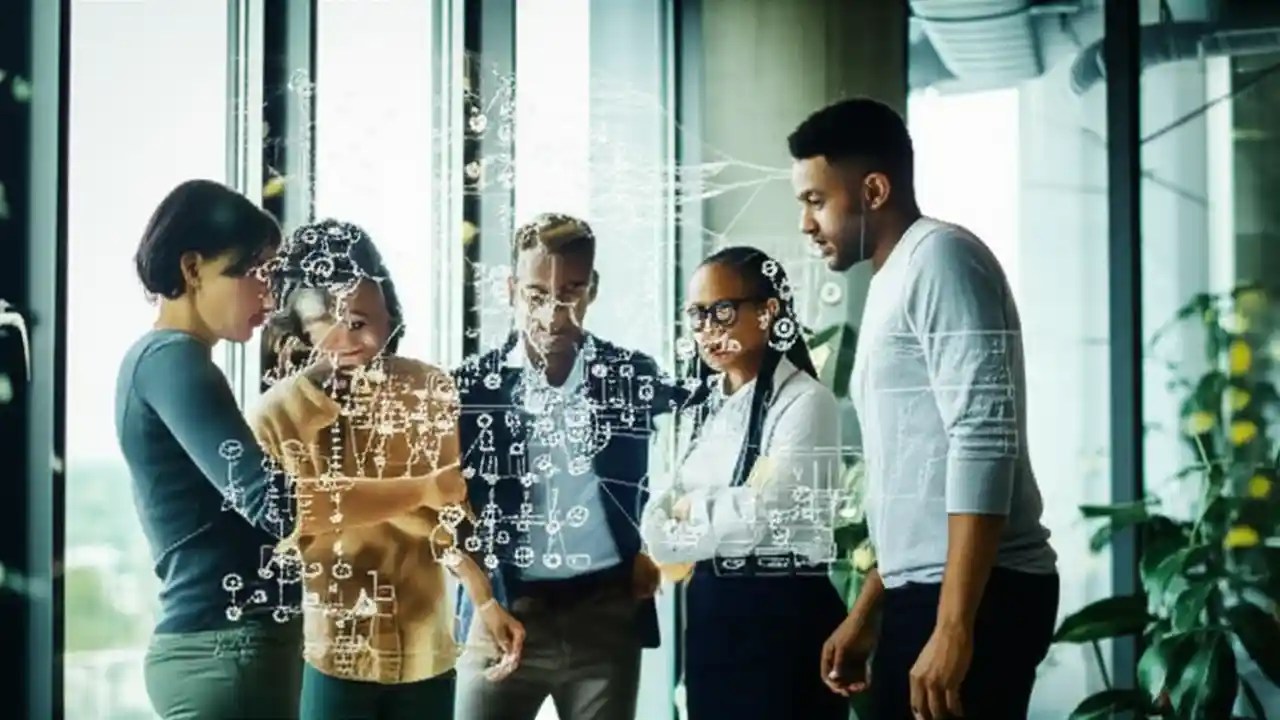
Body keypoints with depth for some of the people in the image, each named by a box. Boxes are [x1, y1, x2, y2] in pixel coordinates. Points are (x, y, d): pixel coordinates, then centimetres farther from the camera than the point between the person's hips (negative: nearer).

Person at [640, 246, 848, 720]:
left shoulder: (803, 399, -10)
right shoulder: (705, 406, 13)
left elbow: (766, 511, -22)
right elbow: (660, 535, 7)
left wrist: (693, 508, -4)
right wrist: (728, 511, -12)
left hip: (784, 615, -7)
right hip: (710, 613, 8)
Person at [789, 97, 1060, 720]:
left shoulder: (939, 258, -8)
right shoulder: (893, 283, 21)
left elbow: (985, 439, -19)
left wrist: (953, 626, -24)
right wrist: (865, 616, 25)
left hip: (970, 598, -9)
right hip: (923, 593, 9)